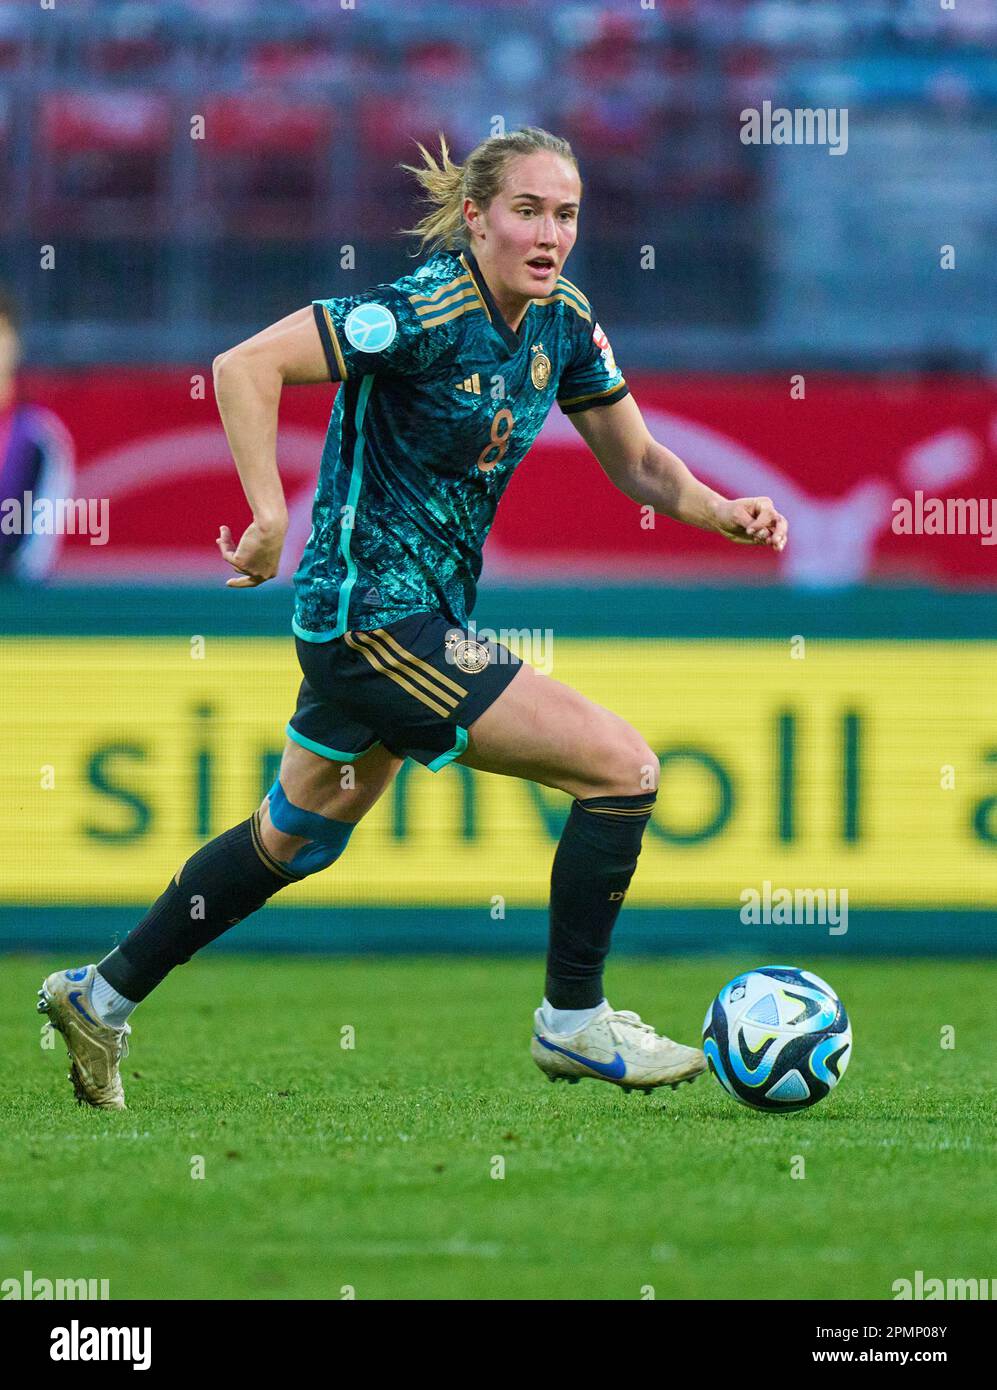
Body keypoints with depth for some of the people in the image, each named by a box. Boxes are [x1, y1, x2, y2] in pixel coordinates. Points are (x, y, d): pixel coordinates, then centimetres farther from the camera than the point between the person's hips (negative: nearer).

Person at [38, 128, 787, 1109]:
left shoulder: (563, 322, 2)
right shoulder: (427, 314, -22)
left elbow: (637, 464, 11)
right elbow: (244, 366, -26)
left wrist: (720, 511, -8)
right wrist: (270, 519, -29)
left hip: (426, 614, 9)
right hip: (376, 617, -9)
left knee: (299, 836, 26)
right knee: (621, 767, -12)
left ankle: (103, 995, 38)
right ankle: (572, 1023, 2)